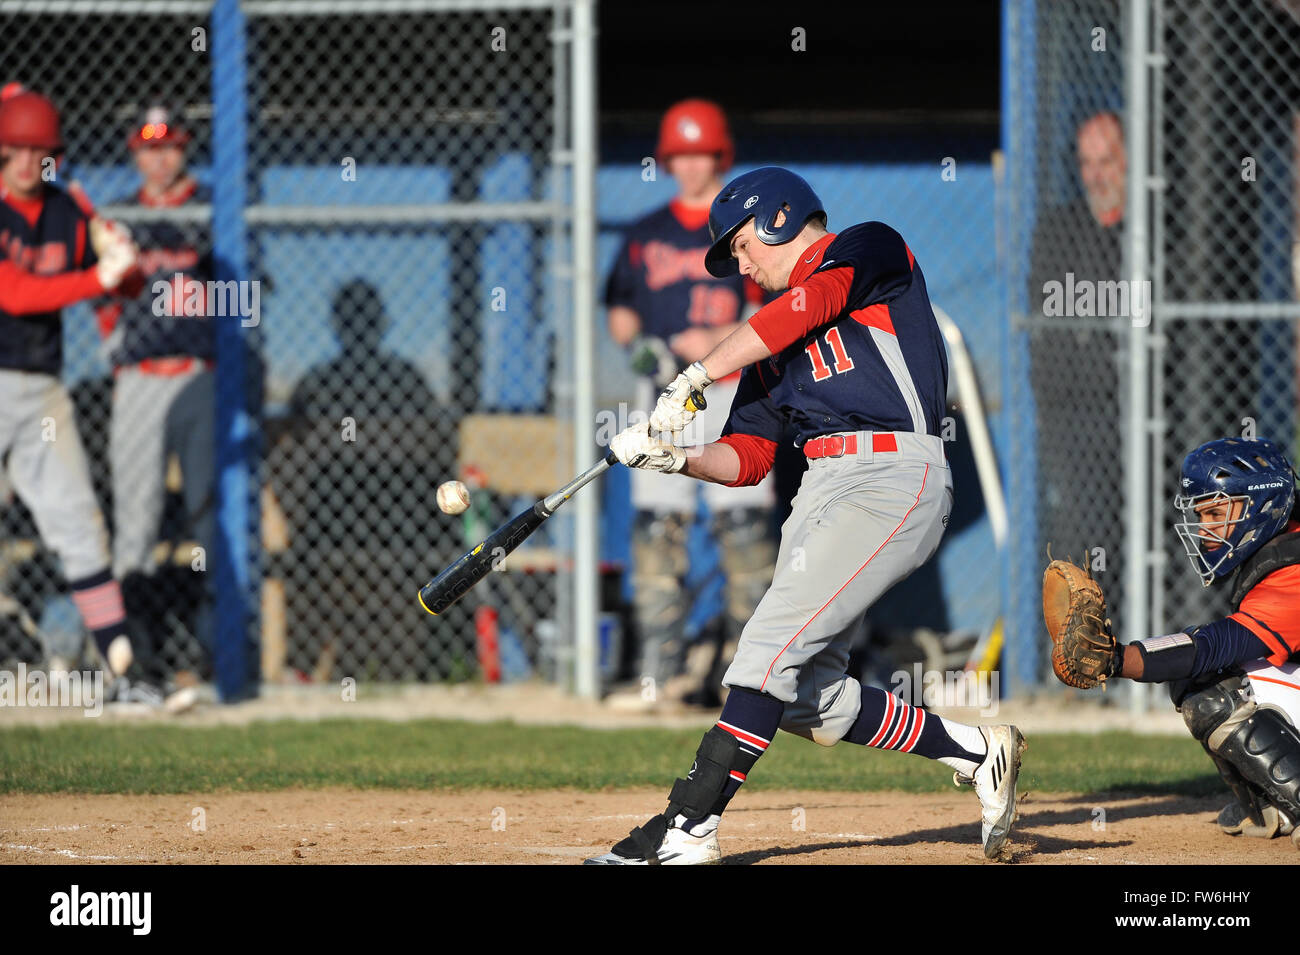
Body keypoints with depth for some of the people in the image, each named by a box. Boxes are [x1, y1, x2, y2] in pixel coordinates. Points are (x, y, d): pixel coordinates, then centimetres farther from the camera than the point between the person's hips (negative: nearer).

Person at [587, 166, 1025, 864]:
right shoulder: (773, 338, 25)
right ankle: (975, 751, 17)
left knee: (773, 643, -18)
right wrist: (678, 458, -2)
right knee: (807, 702, 1)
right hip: (821, 488, 9)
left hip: (895, 478, -9)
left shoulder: (872, 250, 3)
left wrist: (692, 380, -14)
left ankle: (689, 826, -20)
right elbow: (746, 459, 19)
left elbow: (803, 311, -16)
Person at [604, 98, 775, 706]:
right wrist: (635, 342, -3)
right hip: (662, 393, 4)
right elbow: (620, 310, 18)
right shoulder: (646, 235, 15)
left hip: (732, 388, -4)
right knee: (655, 525, -3)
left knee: (743, 525, -9)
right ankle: (661, 665, -3)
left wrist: (721, 338, -15)